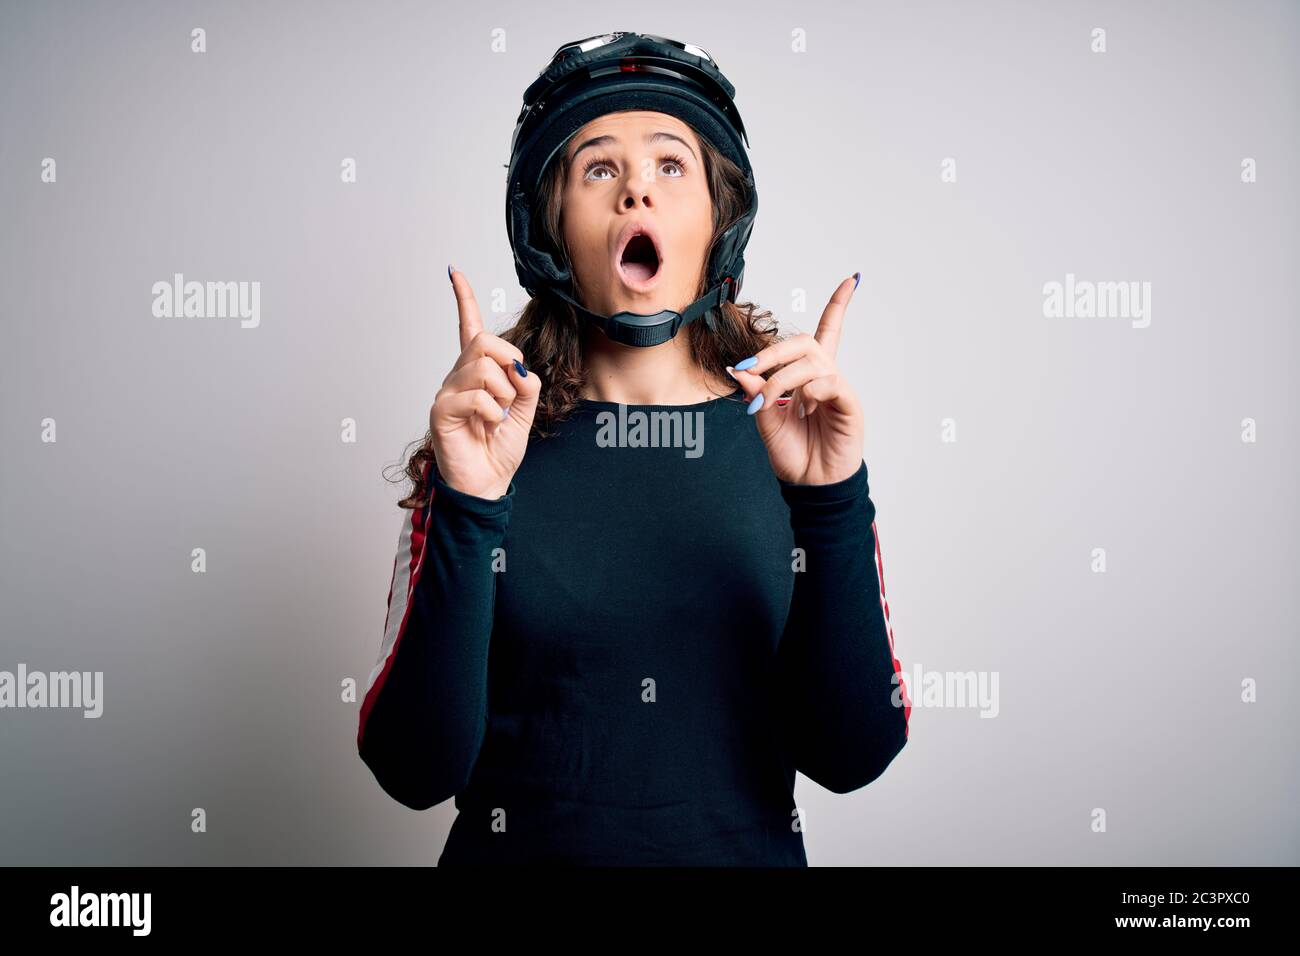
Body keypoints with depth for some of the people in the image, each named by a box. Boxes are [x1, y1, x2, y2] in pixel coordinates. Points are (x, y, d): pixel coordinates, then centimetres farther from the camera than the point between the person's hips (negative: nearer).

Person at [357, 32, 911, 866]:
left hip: (748, 845, 1)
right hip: (524, 845, 0)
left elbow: (850, 756, -15)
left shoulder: (789, 437, -8)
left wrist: (834, 505, -26)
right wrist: (467, 512, -28)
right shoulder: (489, 443, -9)